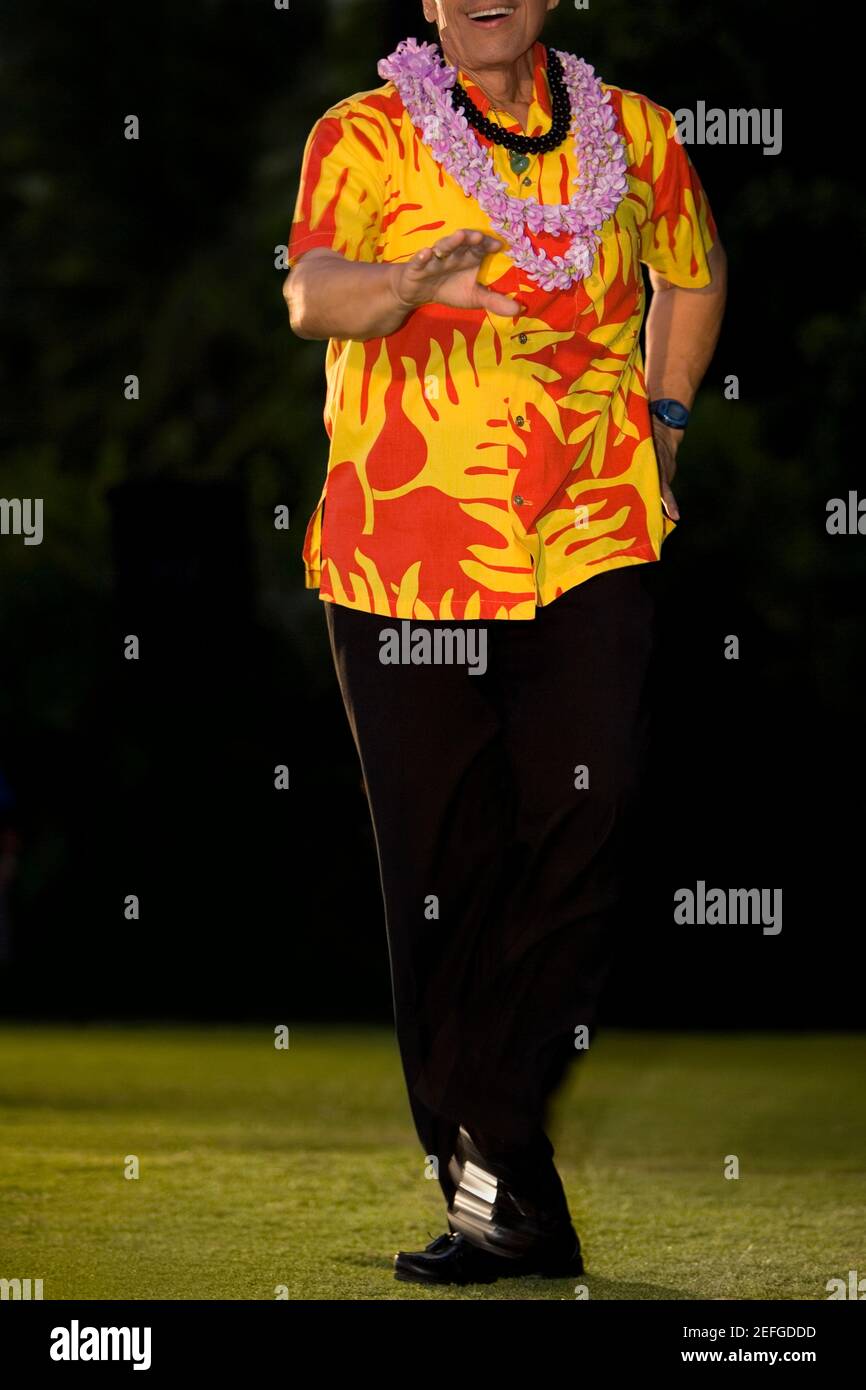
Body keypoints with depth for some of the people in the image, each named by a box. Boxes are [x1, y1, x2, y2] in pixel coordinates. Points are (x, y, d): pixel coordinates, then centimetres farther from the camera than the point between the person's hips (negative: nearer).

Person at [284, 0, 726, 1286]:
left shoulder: (634, 138, 8)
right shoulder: (365, 137, -2)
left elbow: (693, 276, 28)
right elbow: (310, 292, -21)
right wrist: (412, 285, -42)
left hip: (591, 552, 2)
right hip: (404, 566, -2)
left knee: (583, 834, -13)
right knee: (445, 880, 3)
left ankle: (485, 1142, -2)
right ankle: (504, 1200, 11)